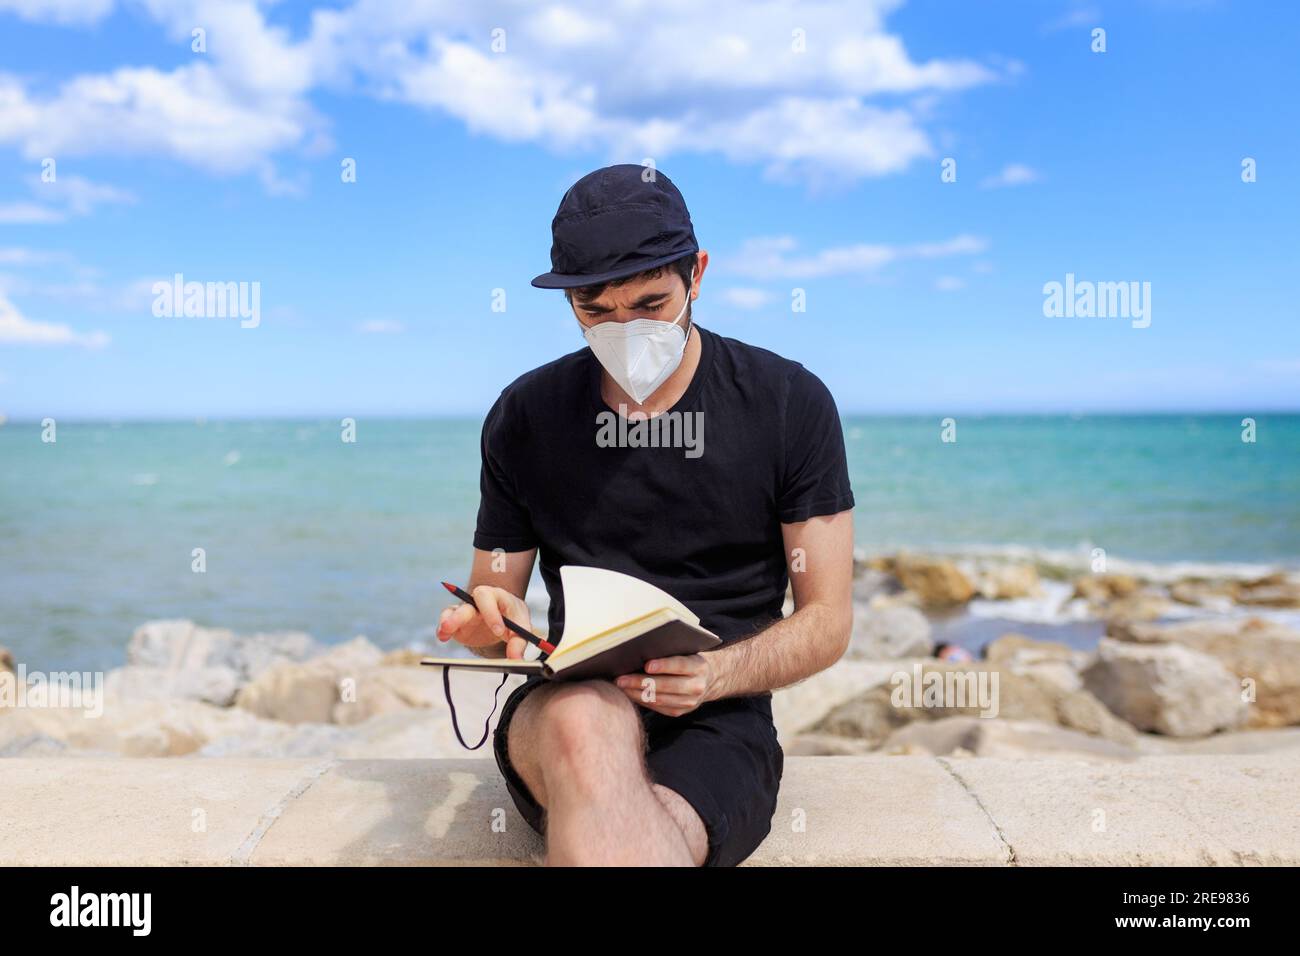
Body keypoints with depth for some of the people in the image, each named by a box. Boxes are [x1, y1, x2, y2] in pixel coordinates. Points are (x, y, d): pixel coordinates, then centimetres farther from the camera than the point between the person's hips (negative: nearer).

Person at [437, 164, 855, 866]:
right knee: (588, 722, -36)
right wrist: (489, 624, -11)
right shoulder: (524, 417, 7)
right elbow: (491, 602, 15)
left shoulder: (791, 404, 1)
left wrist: (714, 674, -17)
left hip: (717, 724, -2)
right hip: (567, 704, 3)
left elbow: (828, 621, 3)